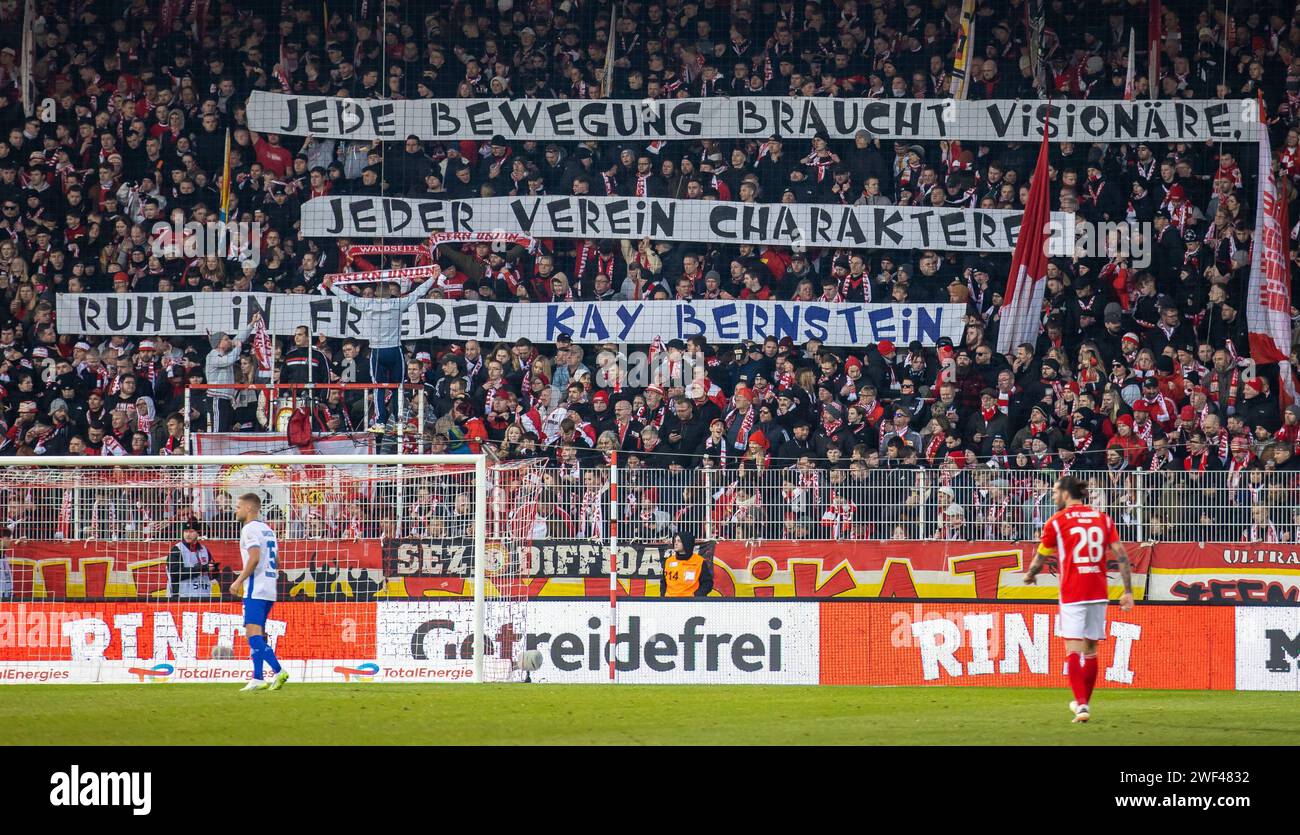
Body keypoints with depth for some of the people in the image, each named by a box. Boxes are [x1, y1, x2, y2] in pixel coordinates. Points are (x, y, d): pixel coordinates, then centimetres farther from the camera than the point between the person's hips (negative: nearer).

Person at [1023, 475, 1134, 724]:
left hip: (1072, 594, -4)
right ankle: (1083, 702, 25)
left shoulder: (1056, 521, -2)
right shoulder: (1102, 518, 9)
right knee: (1090, 649, 14)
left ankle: (1081, 704, -18)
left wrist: (1030, 575, 29)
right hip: (1098, 592, 4)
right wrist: (1128, 591, 4)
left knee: (1073, 648, -6)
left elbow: (1041, 557, 8)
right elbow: (1121, 555, 3)